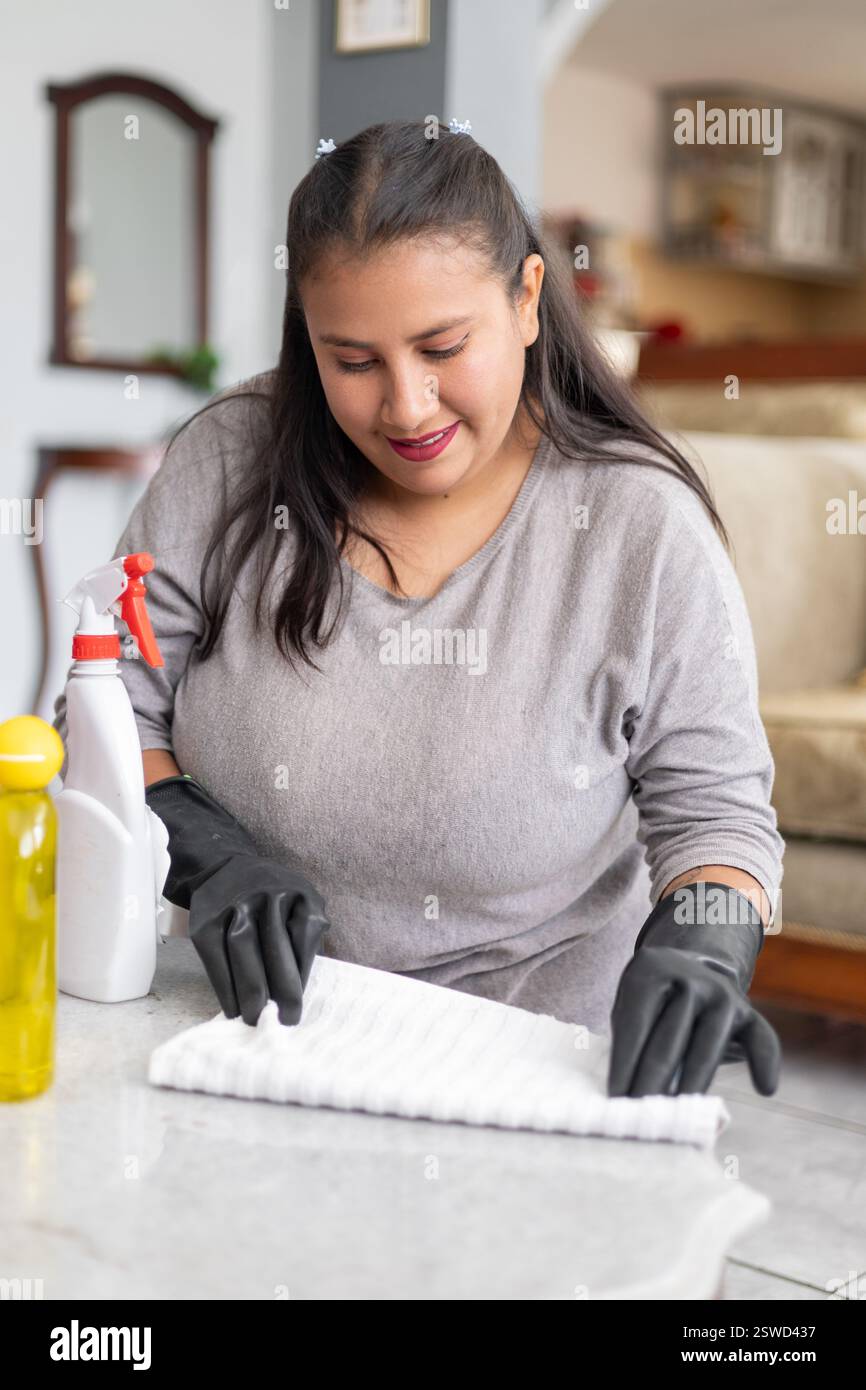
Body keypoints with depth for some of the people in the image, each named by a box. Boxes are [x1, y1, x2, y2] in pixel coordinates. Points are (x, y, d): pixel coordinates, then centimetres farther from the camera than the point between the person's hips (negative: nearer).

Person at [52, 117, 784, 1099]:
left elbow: (714, 813, -2)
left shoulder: (644, 525, -6)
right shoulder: (228, 463, -2)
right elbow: (108, 716, 3)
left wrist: (696, 953, -23)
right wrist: (211, 858, -14)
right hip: (256, 1045, -1)